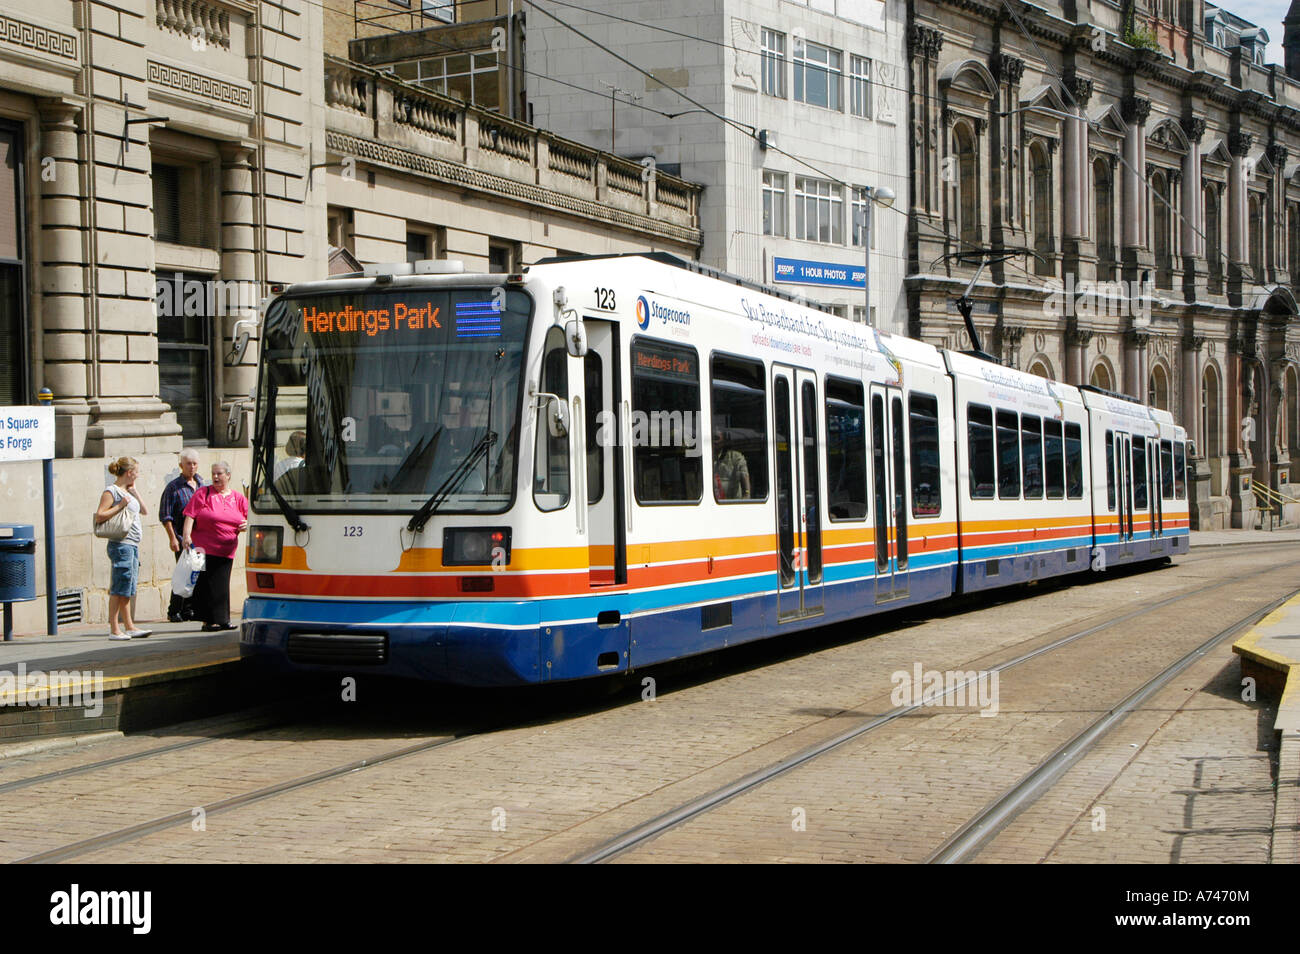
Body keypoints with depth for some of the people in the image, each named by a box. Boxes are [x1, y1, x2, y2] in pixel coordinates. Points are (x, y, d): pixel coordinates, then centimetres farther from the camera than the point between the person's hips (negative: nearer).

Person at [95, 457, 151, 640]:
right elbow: (99, 517, -16)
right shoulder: (111, 491, -8)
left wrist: (134, 491, 11)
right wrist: (120, 506, -18)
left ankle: (129, 627, 15)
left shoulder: (127, 491, 18)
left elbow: (144, 511, 17)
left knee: (127, 589, 11)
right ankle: (114, 630, -5)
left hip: (133, 545, 9)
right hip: (120, 544, -9)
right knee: (120, 587, -8)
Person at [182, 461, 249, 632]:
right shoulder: (202, 494, 4)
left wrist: (246, 525, -4)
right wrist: (186, 535, -17)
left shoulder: (238, 498, 14)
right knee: (206, 584, -5)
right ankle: (208, 621, 0)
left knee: (221, 585, 4)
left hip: (226, 551, 3)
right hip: (204, 547, -3)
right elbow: (190, 515, -4)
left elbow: (249, 517, 19)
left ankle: (221, 619, 11)